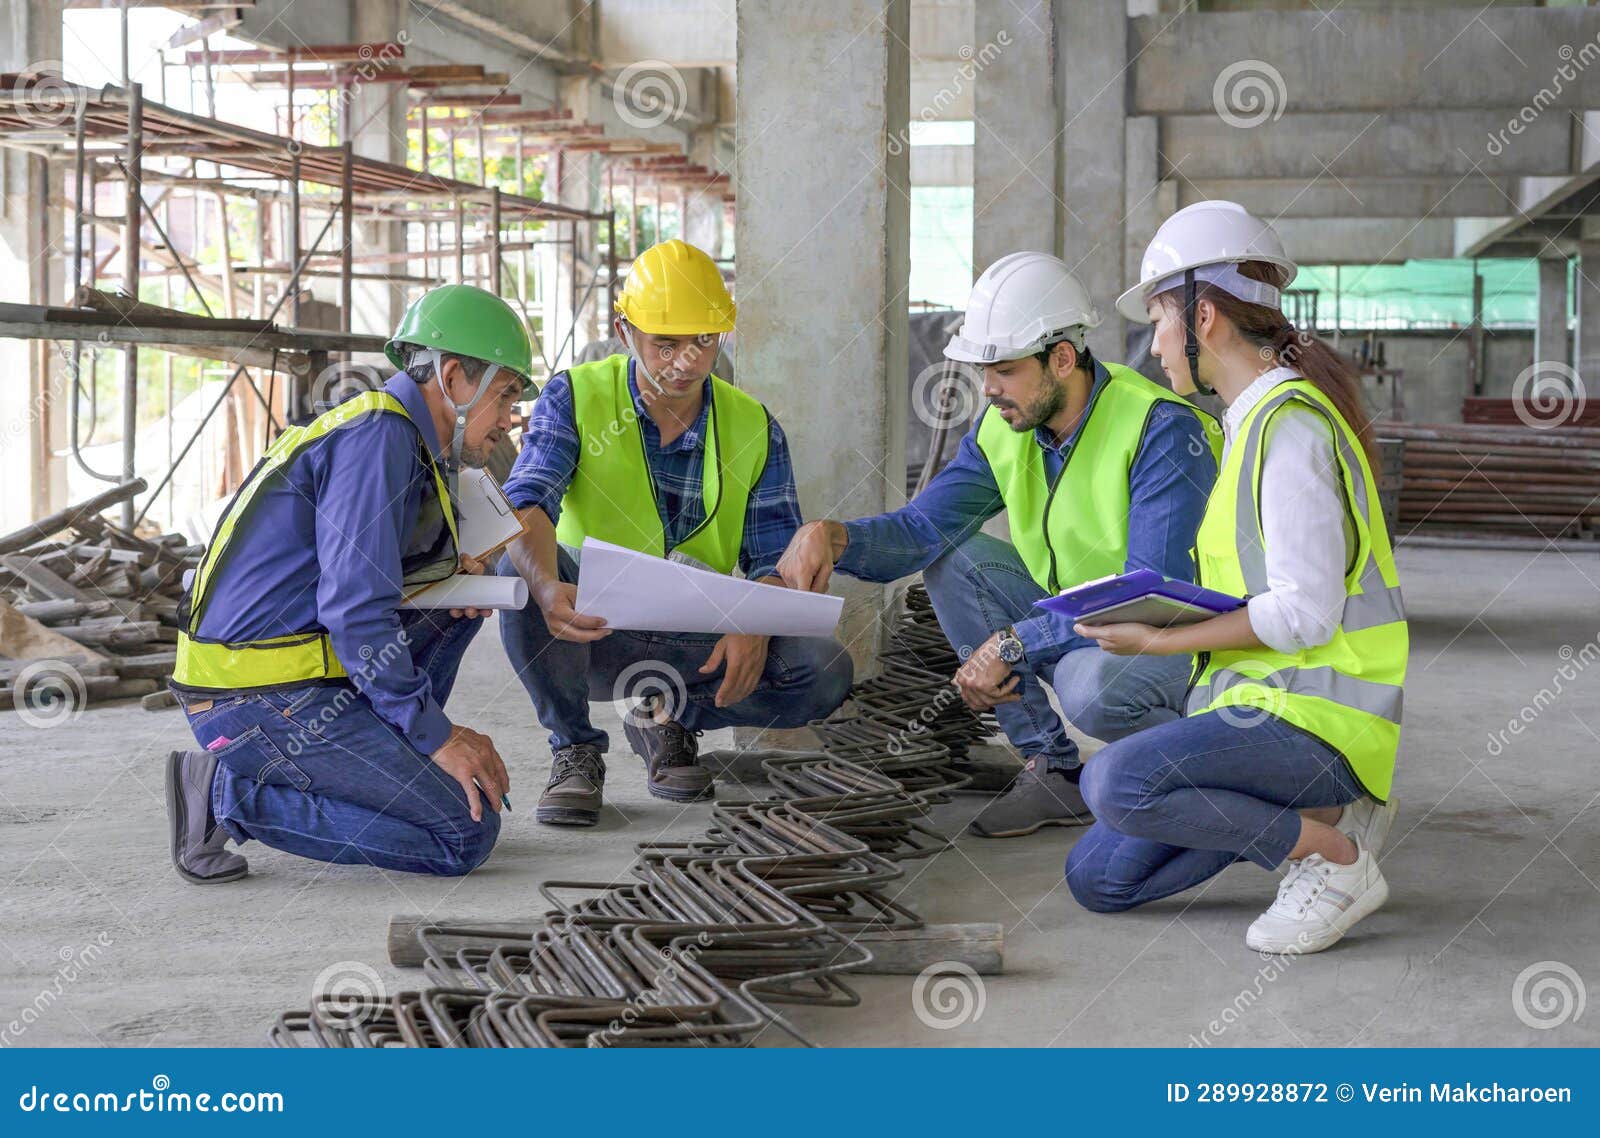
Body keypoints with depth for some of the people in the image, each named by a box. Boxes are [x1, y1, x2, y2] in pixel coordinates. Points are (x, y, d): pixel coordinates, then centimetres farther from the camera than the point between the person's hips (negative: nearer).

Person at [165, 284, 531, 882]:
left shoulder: (401, 435, 17)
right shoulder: (379, 434, -14)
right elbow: (356, 609, -21)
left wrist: (449, 572, 7)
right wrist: (436, 735, -15)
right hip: (260, 702, -10)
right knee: (468, 833, -12)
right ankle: (229, 794, -10)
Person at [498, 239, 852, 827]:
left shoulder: (754, 427, 1)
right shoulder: (575, 397, -6)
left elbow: (775, 555, -1)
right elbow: (527, 504, -22)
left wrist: (755, 627, -25)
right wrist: (548, 587, -45)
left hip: (698, 646, 2)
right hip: (590, 634, -2)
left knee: (825, 672, -22)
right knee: (519, 569, -32)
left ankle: (669, 714, 6)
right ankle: (574, 749, -10)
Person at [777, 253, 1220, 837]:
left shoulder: (1162, 430, -25)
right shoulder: (1004, 428, -2)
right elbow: (918, 529, -6)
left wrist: (1014, 643, -32)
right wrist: (830, 537, -28)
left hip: (1175, 638, -7)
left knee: (1091, 685, -38)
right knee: (951, 561, -8)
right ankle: (1053, 773, -5)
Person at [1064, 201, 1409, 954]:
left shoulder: (1290, 421, -15)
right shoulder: (1252, 419, 16)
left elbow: (1306, 612, -22)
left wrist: (1161, 641, -17)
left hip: (1314, 716, -10)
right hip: (1254, 705, 10)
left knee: (1116, 782, -32)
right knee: (1098, 880, 4)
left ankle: (1337, 859, -11)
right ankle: (1320, 814, 9)